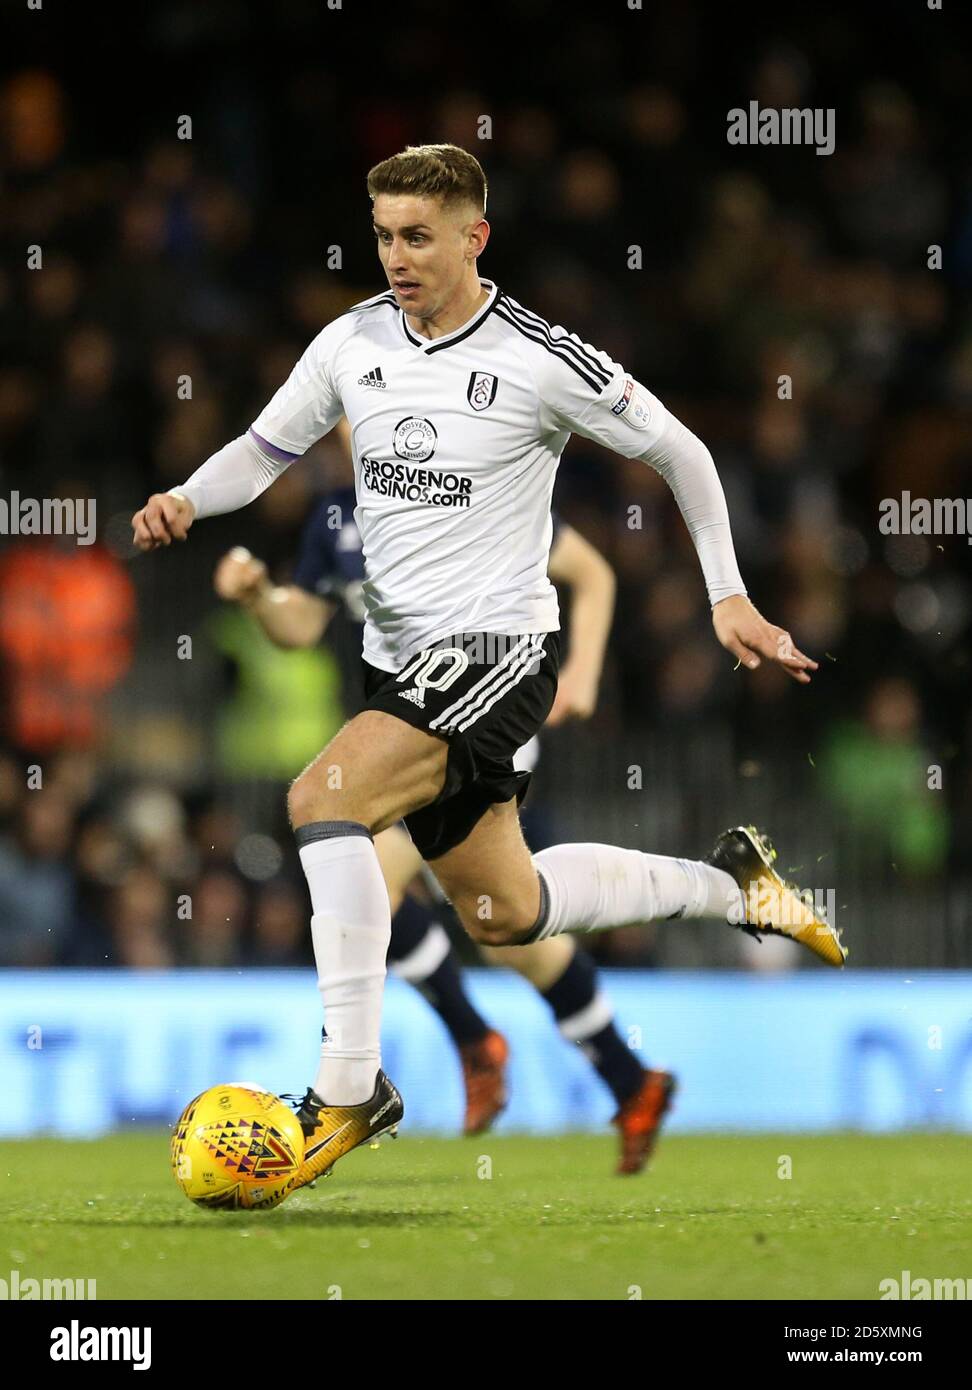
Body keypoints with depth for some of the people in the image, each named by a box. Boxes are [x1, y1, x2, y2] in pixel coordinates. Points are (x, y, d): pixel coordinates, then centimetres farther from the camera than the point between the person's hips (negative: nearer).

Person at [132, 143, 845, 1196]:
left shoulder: (542, 361, -13)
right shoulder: (354, 342, 2)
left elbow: (678, 452, 0)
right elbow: (266, 446, 15)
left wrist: (728, 597, -1)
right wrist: (187, 500, -6)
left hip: (496, 650, -7)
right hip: (399, 654, 7)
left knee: (323, 797, -28)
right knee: (502, 913, 16)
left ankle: (349, 1089, -24)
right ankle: (727, 883, 40)